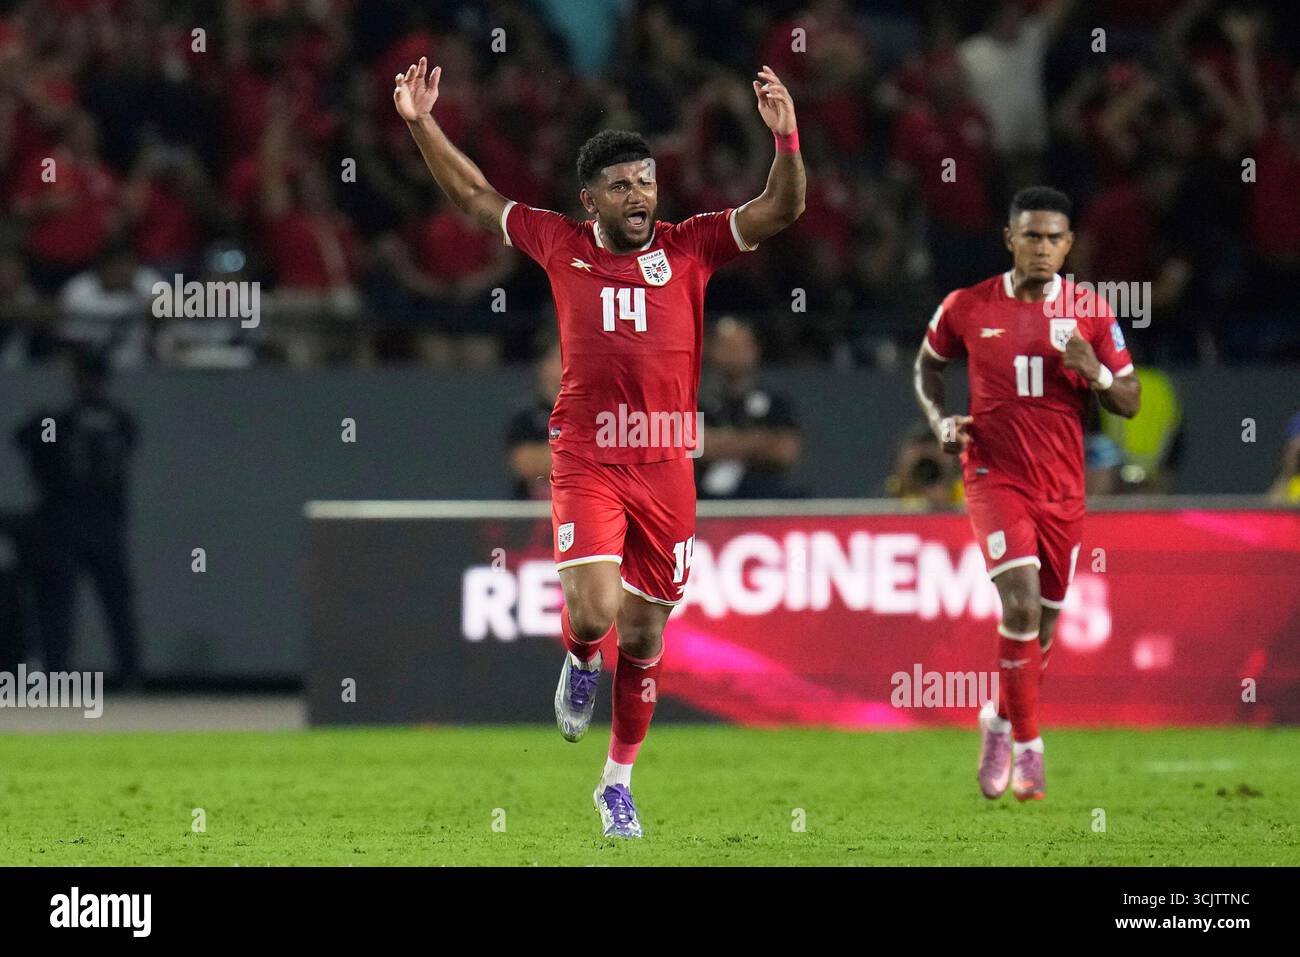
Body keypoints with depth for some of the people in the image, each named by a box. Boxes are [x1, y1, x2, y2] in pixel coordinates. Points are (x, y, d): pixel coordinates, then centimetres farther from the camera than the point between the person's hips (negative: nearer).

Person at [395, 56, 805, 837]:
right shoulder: (562, 244, 4)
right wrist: (423, 124, 9)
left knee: (644, 636, 9)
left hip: (666, 464, 1)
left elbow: (782, 211, -4)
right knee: (594, 613, -19)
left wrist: (786, 136, -20)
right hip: (587, 457, -1)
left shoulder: (690, 247, 3)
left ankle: (619, 780, 25)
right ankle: (581, 662, 20)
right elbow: (476, 195, 15)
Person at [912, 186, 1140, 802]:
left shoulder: (1091, 312, 0)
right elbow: (928, 365, 16)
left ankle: (1001, 720, 37)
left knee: (1043, 622, 10)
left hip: (1063, 486, 3)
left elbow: (1129, 404, 4)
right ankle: (1027, 747, -12)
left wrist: (1095, 372, -17)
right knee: (1021, 602, -21)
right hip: (995, 477, -3)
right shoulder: (966, 308, -3)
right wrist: (940, 421, -3)